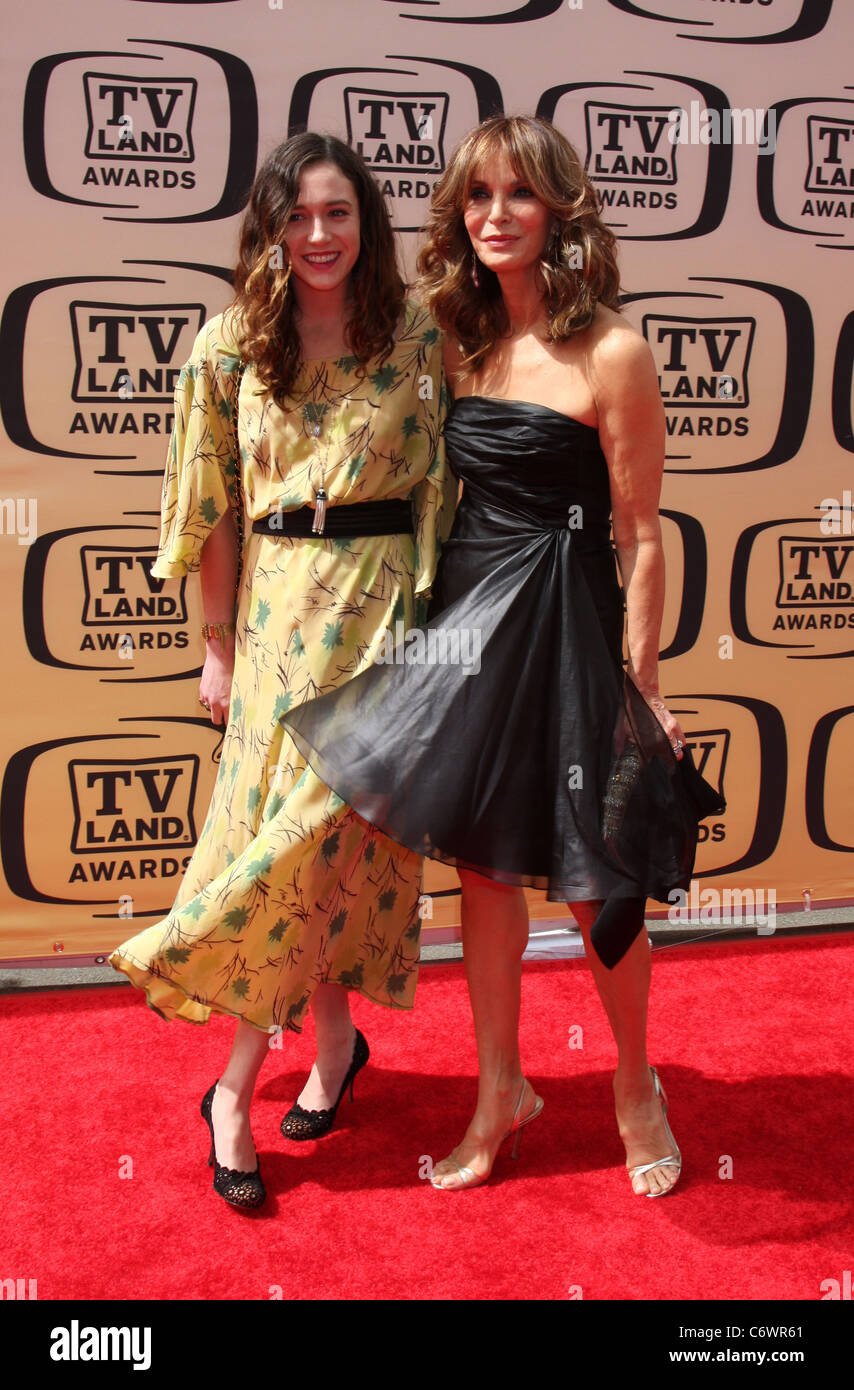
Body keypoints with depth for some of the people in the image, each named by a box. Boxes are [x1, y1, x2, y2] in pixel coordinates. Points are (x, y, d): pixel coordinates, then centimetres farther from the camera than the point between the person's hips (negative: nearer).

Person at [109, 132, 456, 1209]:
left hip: (380, 604, -1)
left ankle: (236, 1089, 8)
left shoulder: (417, 340, 1)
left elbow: (441, 487, 3)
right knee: (309, 825, 5)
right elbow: (215, 509, 4)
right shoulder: (229, 345, 3)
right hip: (276, 605, 1)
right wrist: (218, 644, 4)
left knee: (327, 823, -3)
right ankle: (333, 1039, 26)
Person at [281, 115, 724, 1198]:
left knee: (592, 879, 6)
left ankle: (636, 1088, 31)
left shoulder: (609, 353, -11)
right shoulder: (460, 341, 7)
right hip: (464, 610, 6)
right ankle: (500, 1089, 32)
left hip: (561, 619, -6)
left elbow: (640, 534, -10)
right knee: (480, 861, 13)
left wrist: (642, 687, -10)